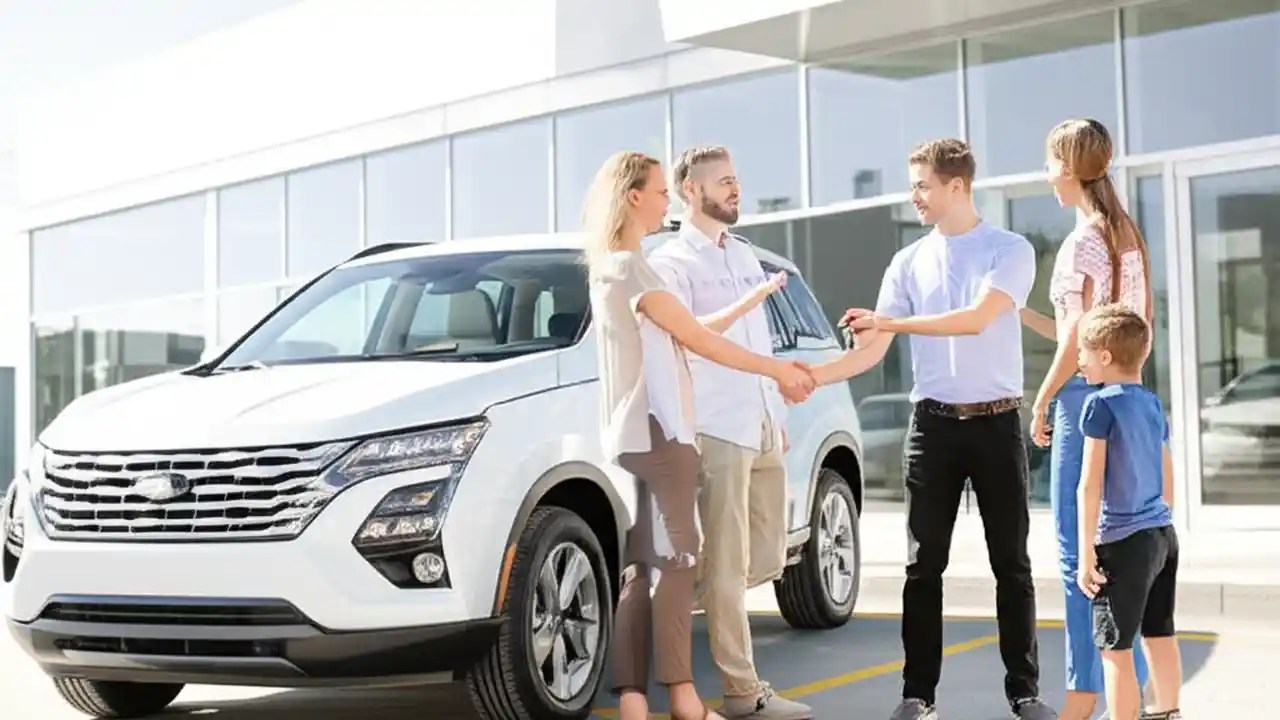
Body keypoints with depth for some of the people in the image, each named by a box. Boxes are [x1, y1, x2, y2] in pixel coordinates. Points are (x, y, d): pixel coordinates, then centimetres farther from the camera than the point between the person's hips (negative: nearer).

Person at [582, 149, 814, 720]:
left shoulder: (608, 267, 20)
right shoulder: (629, 266, -11)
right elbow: (697, 339, -10)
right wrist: (776, 369, -3)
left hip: (638, 432, 9)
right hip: (656, 429, -9)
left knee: (639, 566, 3)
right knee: (677, 558, -6)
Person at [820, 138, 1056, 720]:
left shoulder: (1010, 250, -4)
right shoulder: (908, 263, 7)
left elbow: (976, 319, -19)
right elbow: (872, 350, 4)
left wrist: (891, 322, -20)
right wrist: (811, 375, -10)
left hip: (996, 423, -3)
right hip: (932, 424, 3)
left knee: (1011, 563, 4)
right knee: (924, 565, 3)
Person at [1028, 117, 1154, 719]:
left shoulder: (1082, 241, -12)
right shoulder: (1126, 236, 13)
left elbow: (1078, 337, -15)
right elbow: (1137, 324, 16)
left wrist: (1042, 400, -7)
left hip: (1086, 395, -9)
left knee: (1080, 553, -4)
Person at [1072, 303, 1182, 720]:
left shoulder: (1102, 404, -12)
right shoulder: (1153, 403, 10)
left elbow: (1090, 486, -14)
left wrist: (1086, 553, -12)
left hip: (1123, 541, -8)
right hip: (1163, 533, 8)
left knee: (1115, 648, -3)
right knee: (1160, 635, 17)